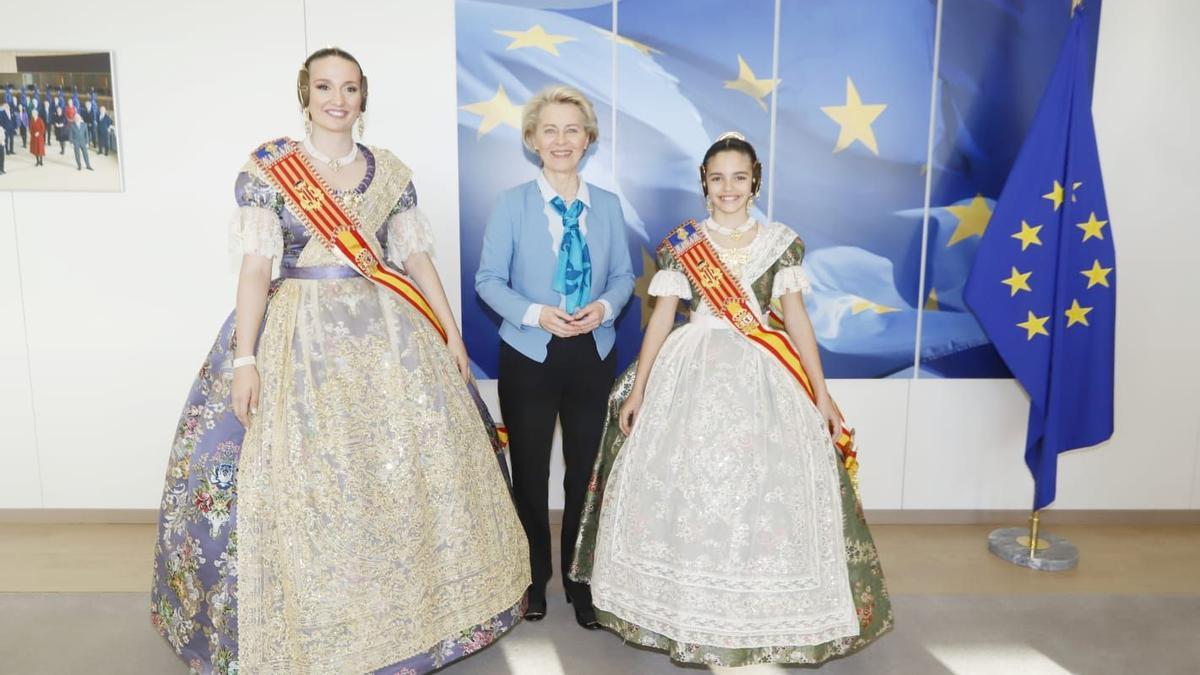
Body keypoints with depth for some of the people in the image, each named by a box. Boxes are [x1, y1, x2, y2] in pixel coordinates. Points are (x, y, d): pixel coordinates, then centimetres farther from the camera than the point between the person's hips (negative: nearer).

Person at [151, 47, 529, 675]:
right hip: (300, 334, -3)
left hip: (389, 332, 3)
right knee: (301, 480, 1)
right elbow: (255, 265, -7)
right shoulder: (267, 167, -3)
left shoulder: (391, 171, 7)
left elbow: (417, 257, 9)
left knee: (407, 473, 7)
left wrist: (450, 334, 6)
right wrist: (244, 358, -13)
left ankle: (404, 612, 29)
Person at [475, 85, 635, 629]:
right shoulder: (512, 203, -3)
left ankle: (581, 583, 29)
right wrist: (535, 314, -21)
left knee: (586, 471, 11)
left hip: (593, 354, 2)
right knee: (530, 472, 11)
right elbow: (488, 279, -6)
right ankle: (534, 579, 31)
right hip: (529, 354, -2)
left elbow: (624, 274, 7)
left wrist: (604, 307, -14)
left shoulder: (607, 206, 5)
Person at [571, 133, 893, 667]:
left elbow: (796, 318, 6)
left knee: (766, 491, 2)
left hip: (763, 377, 1)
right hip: (692, 373, -1)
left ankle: (762, 614, 21)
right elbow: (662, 317, 2)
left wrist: (821, 396, 3)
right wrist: (638, 391, -1)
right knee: (683, 489, 1)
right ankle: (688, 612, 20)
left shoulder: (781, 241, 5)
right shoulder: (682, 242, 2)